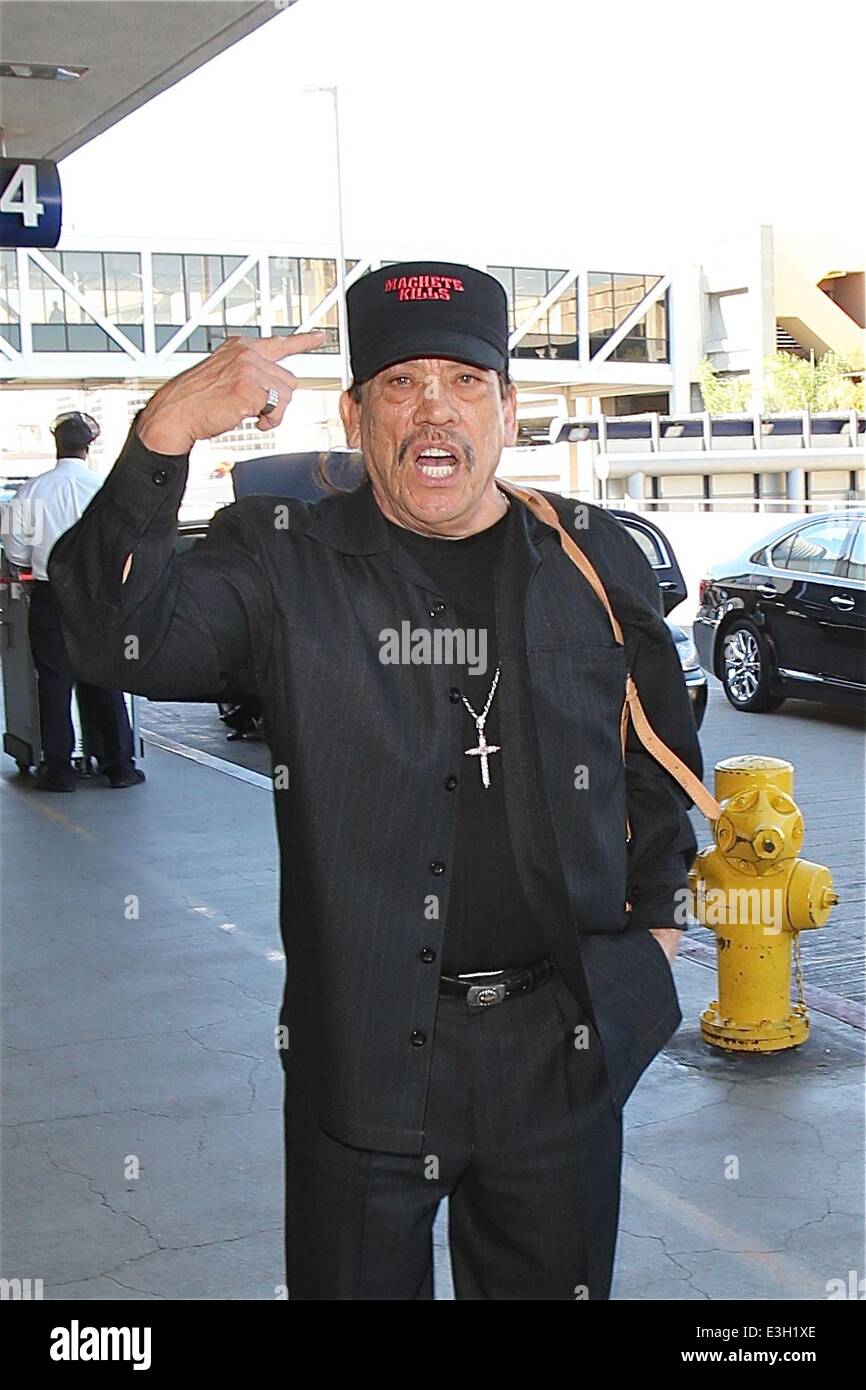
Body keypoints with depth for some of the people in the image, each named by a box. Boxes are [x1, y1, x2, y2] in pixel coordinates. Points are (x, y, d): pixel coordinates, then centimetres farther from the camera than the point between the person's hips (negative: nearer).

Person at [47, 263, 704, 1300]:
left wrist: (655, 915, 14)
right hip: (362, 1047, -2)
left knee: (555, 1280, 19)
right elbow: (122, 640, -22)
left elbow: (660, 749, 17)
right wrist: (164, 435, -33)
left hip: (564, 1045, 3)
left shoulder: (597, 558, 3)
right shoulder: (281, 562, -5)